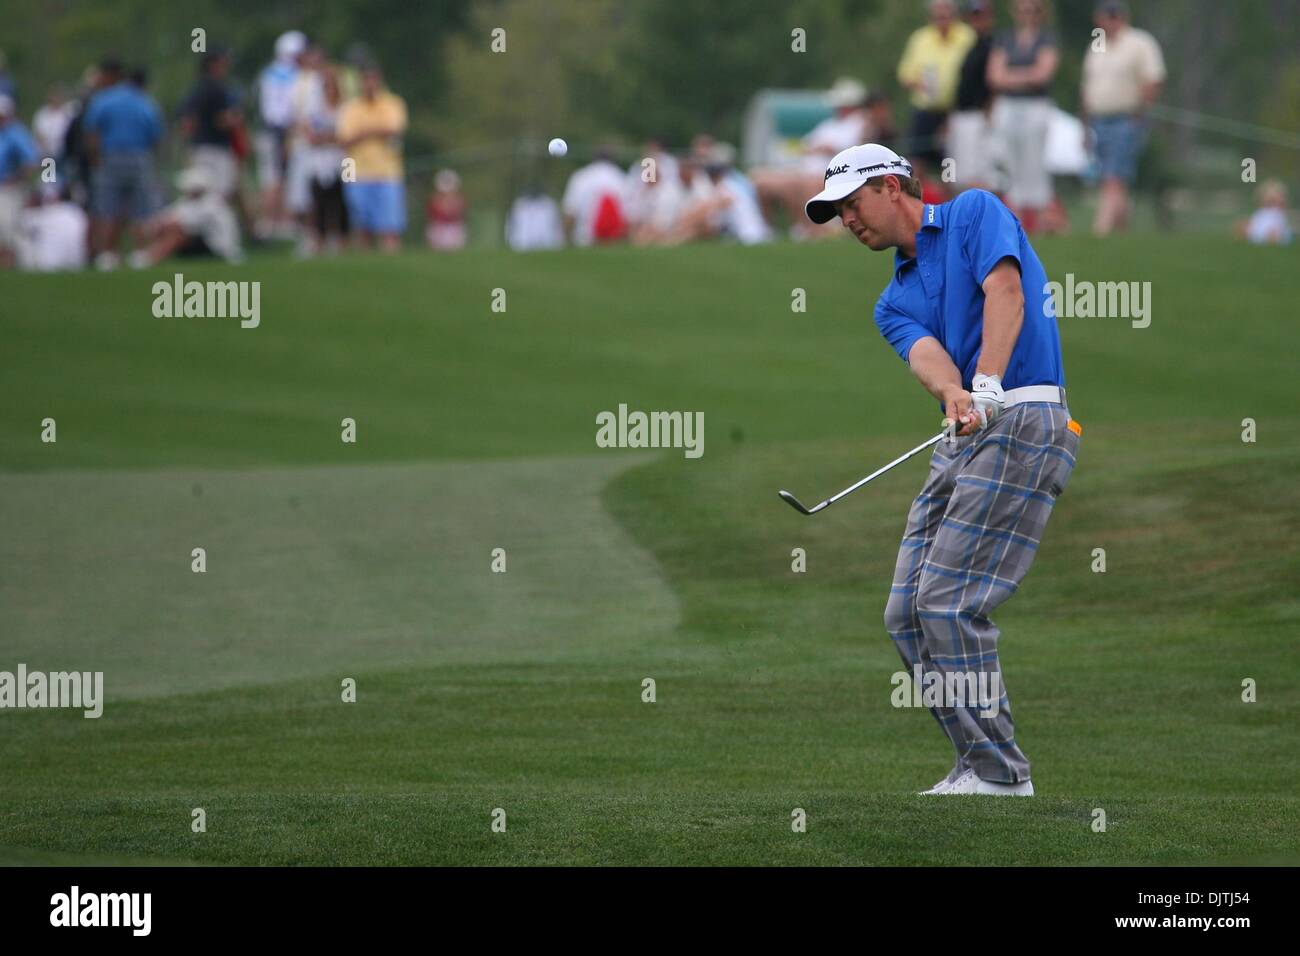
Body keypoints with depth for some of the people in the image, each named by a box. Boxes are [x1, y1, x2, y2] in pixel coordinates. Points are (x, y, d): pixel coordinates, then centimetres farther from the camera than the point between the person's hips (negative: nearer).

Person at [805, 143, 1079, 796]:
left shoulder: (975, 213, 5)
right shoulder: (894, 301, 22)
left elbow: (1005, 290, -13)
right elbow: (924, 352, 0)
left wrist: (987, 384, -29)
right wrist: (954, 395, -24)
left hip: (1022, 419, -8)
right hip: (959, 442, 8)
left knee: (948, 603, -15)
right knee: (907, 614, 3)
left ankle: (1000, 773, -10)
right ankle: (985, 764, 8)